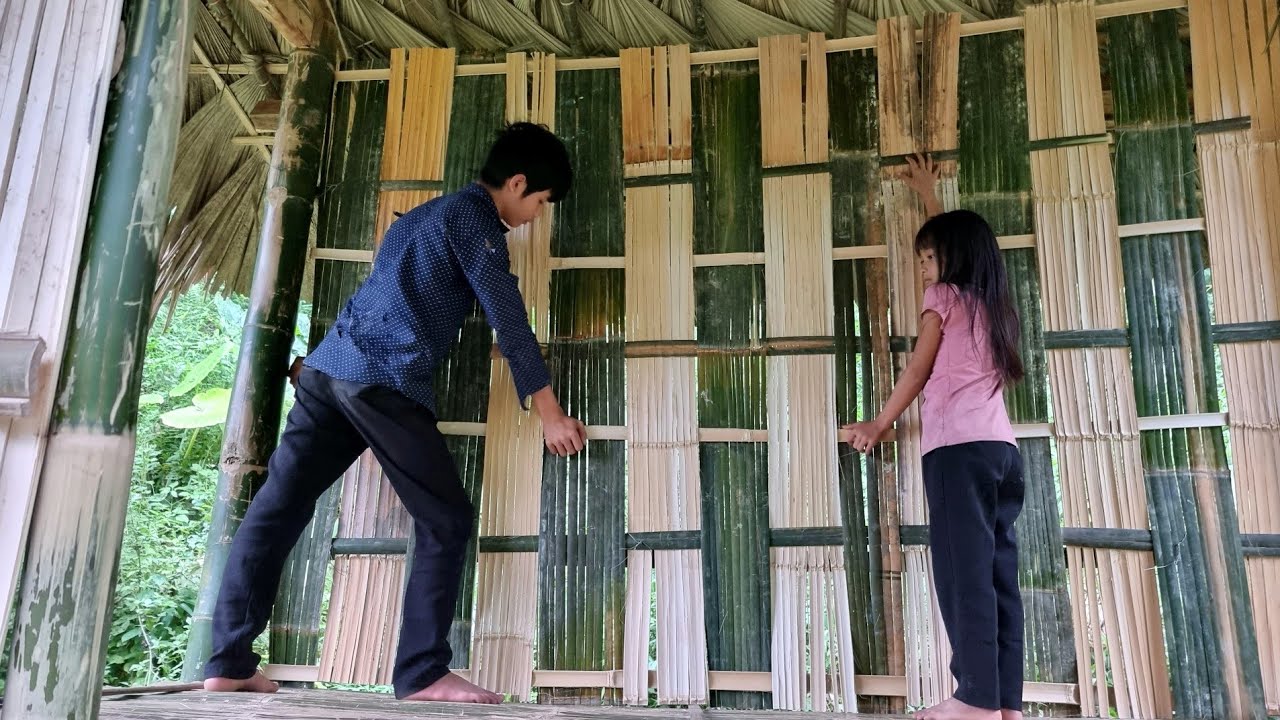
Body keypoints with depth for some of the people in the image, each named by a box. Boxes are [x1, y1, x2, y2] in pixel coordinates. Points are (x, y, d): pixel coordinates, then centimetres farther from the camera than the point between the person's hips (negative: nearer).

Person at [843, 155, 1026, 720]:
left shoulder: (944, 296, 4)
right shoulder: (988, 301, 23)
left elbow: (917, 372, 4)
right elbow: (952, 237, 39)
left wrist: (877, 426, 13)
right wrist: (929, 195, 53)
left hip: (959, 448, -8)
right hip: (1001, 448, 8)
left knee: (964, 569, -9)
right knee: (998, 573, 3)